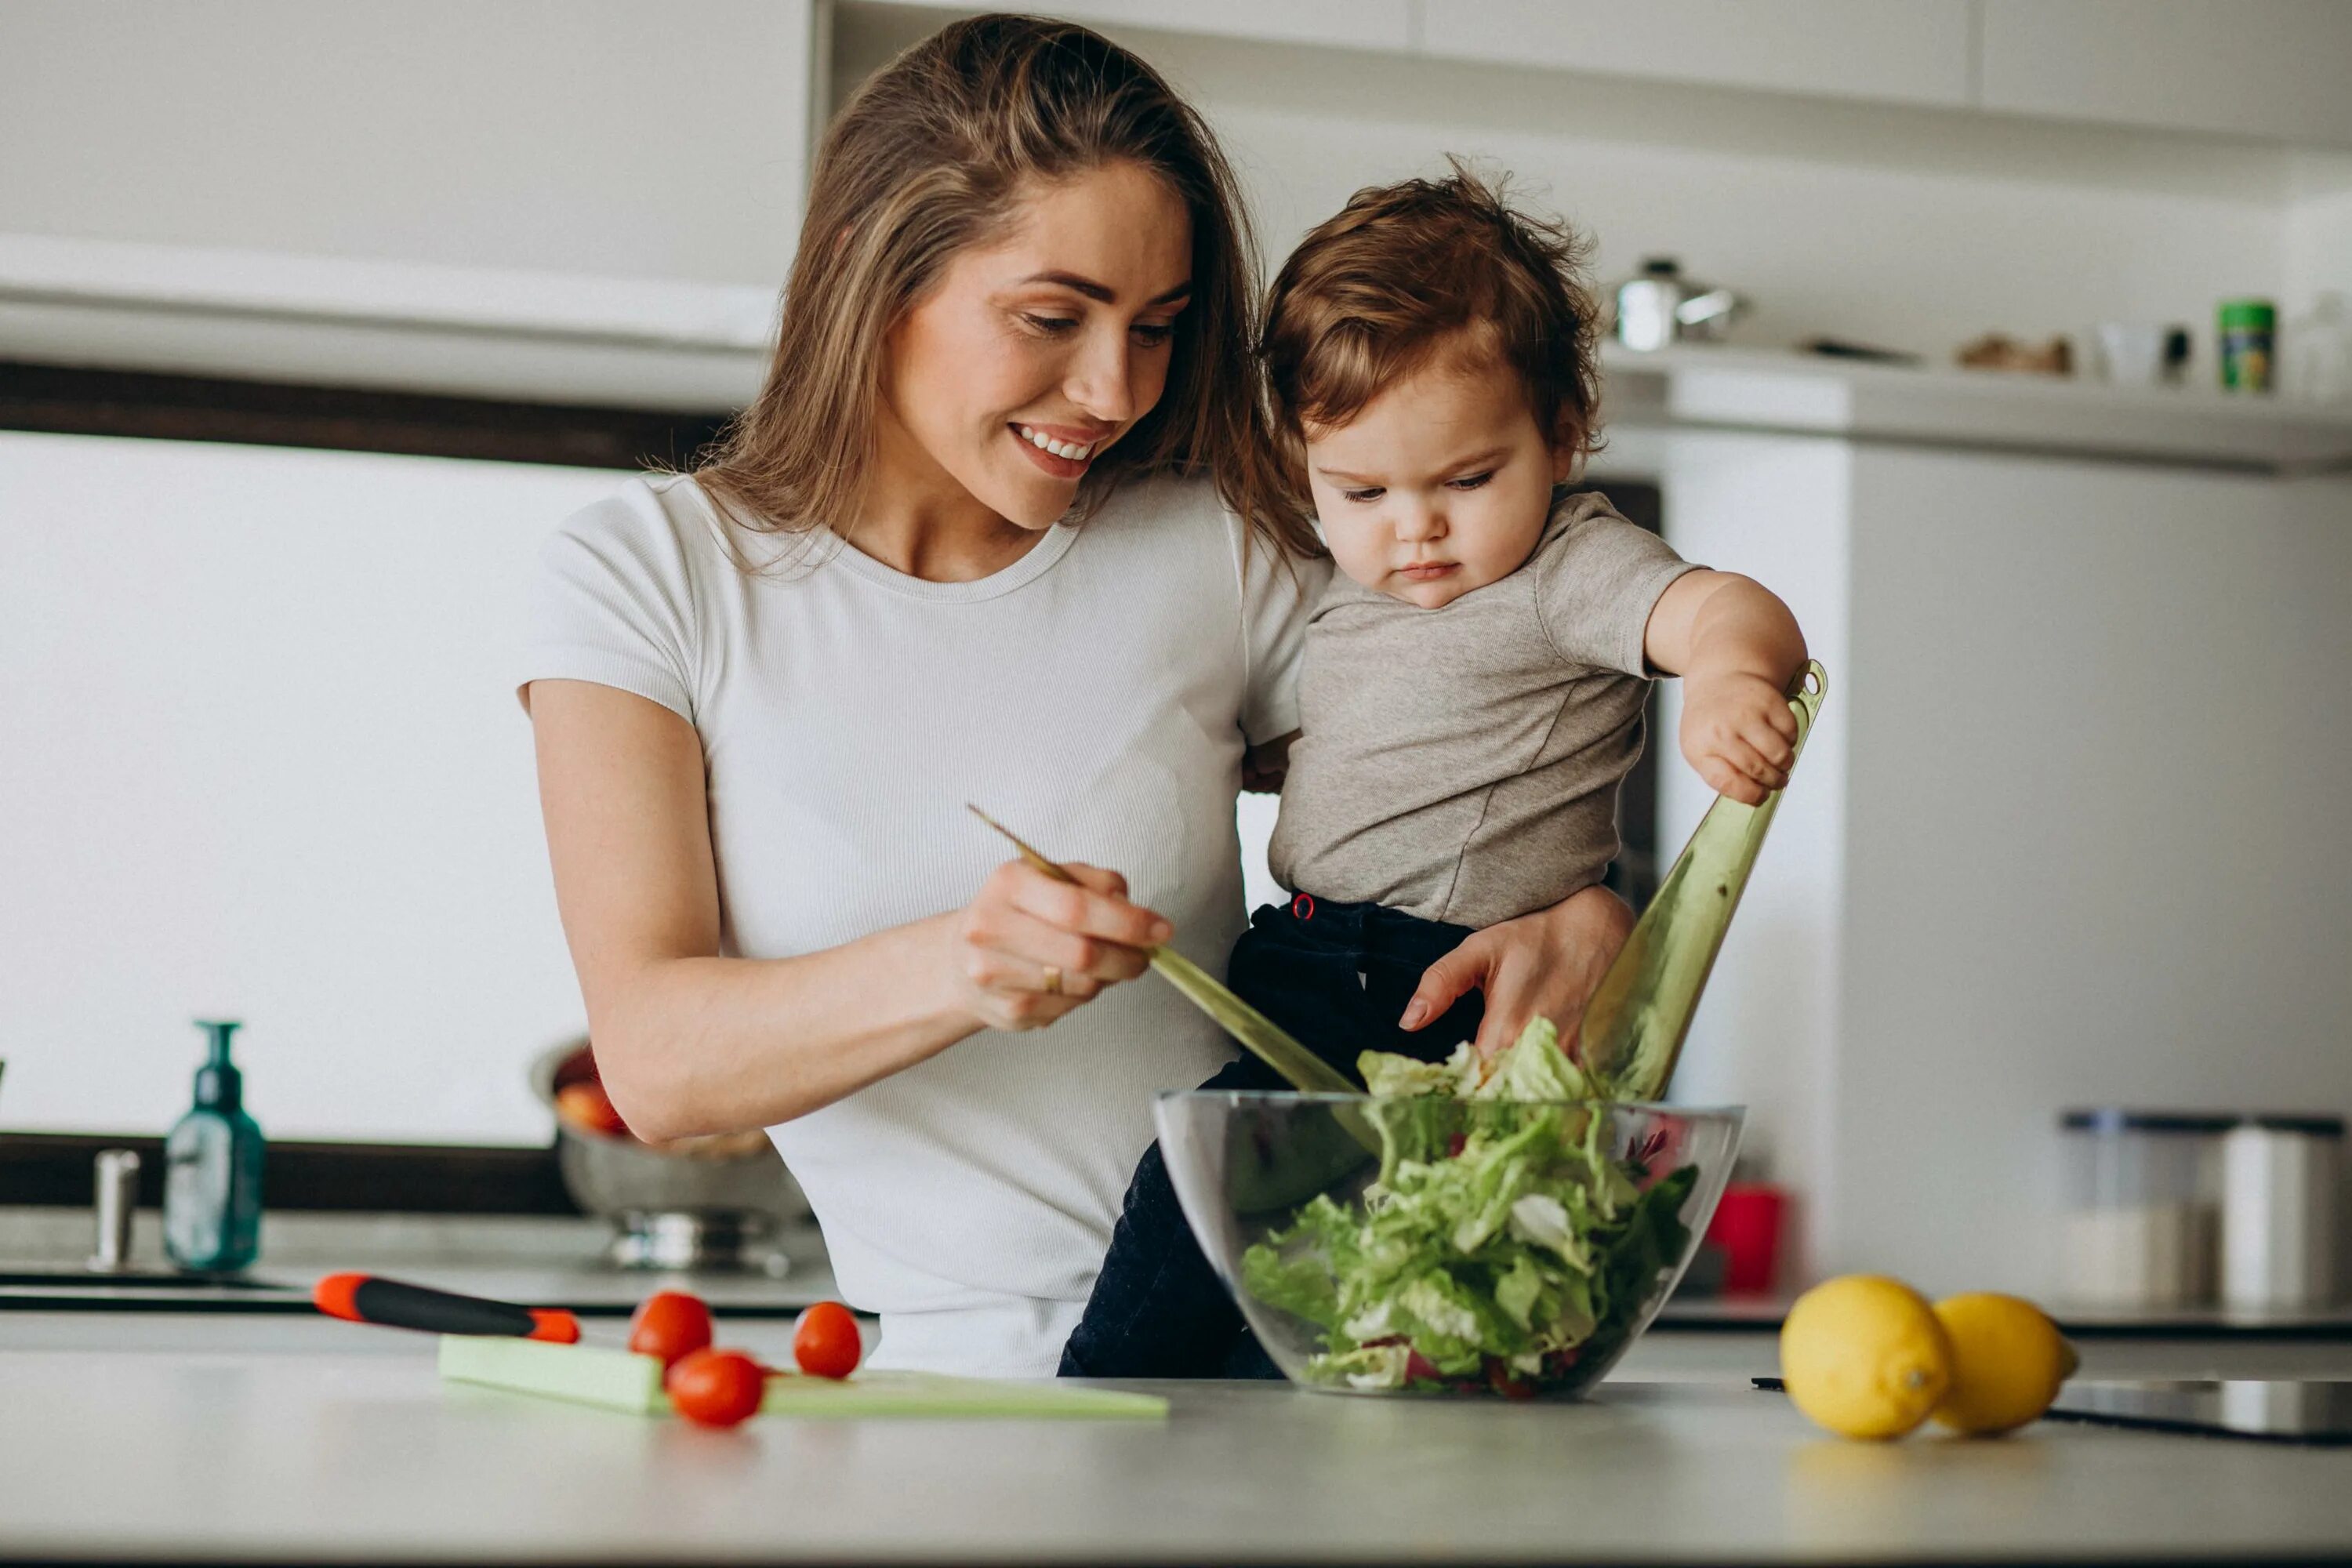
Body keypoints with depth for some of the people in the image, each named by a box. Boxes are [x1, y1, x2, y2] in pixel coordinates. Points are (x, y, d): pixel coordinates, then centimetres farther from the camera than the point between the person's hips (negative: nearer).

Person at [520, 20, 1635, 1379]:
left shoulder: (1216, 550, 7)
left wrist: (1579, 922, -13)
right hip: (968, 1364, -1)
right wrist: (955, 972, -28)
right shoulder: (650, 578, 2)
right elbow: (654, 1061, -9)